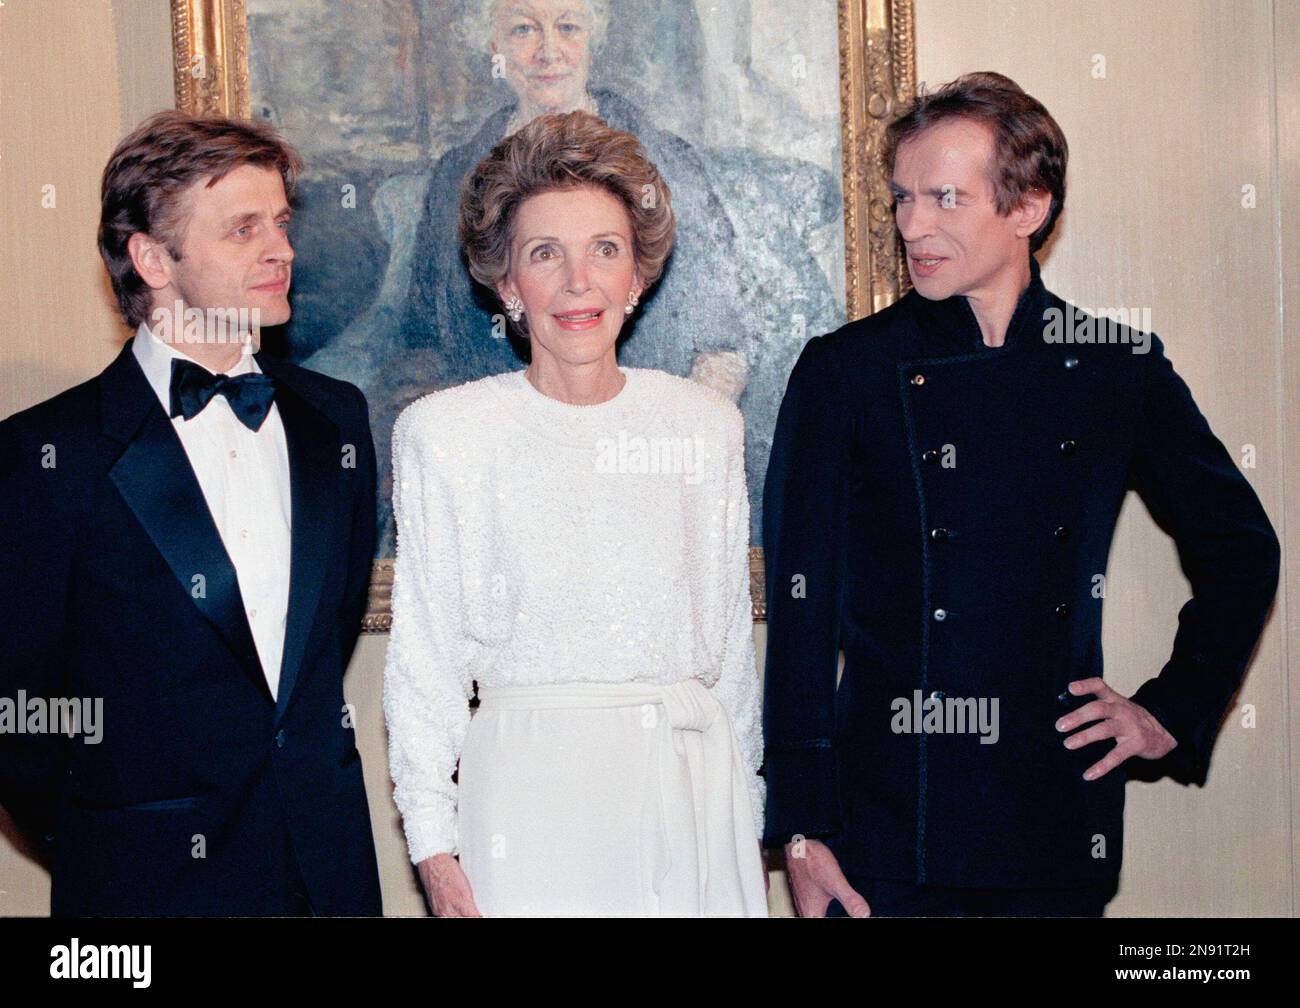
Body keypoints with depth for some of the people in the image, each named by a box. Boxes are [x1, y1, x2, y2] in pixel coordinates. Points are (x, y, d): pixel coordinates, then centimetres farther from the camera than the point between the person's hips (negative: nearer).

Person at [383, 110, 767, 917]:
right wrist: (433, 839, -2)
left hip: (694, 788, 2)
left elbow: (732, 634, 13)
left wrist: (748, 802, 12)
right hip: (531, 791, -2)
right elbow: (422, 651, 1)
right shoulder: (444, 432, -1)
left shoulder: (707, 424, 7)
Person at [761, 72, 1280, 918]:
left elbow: (1240, 548, 17)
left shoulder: (1120, 368, 4)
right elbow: (800, 609, -4)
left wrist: (1174, 713, 9)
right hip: (890, 818, -2)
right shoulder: (844, 372, -1)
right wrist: (803, 832, -8)